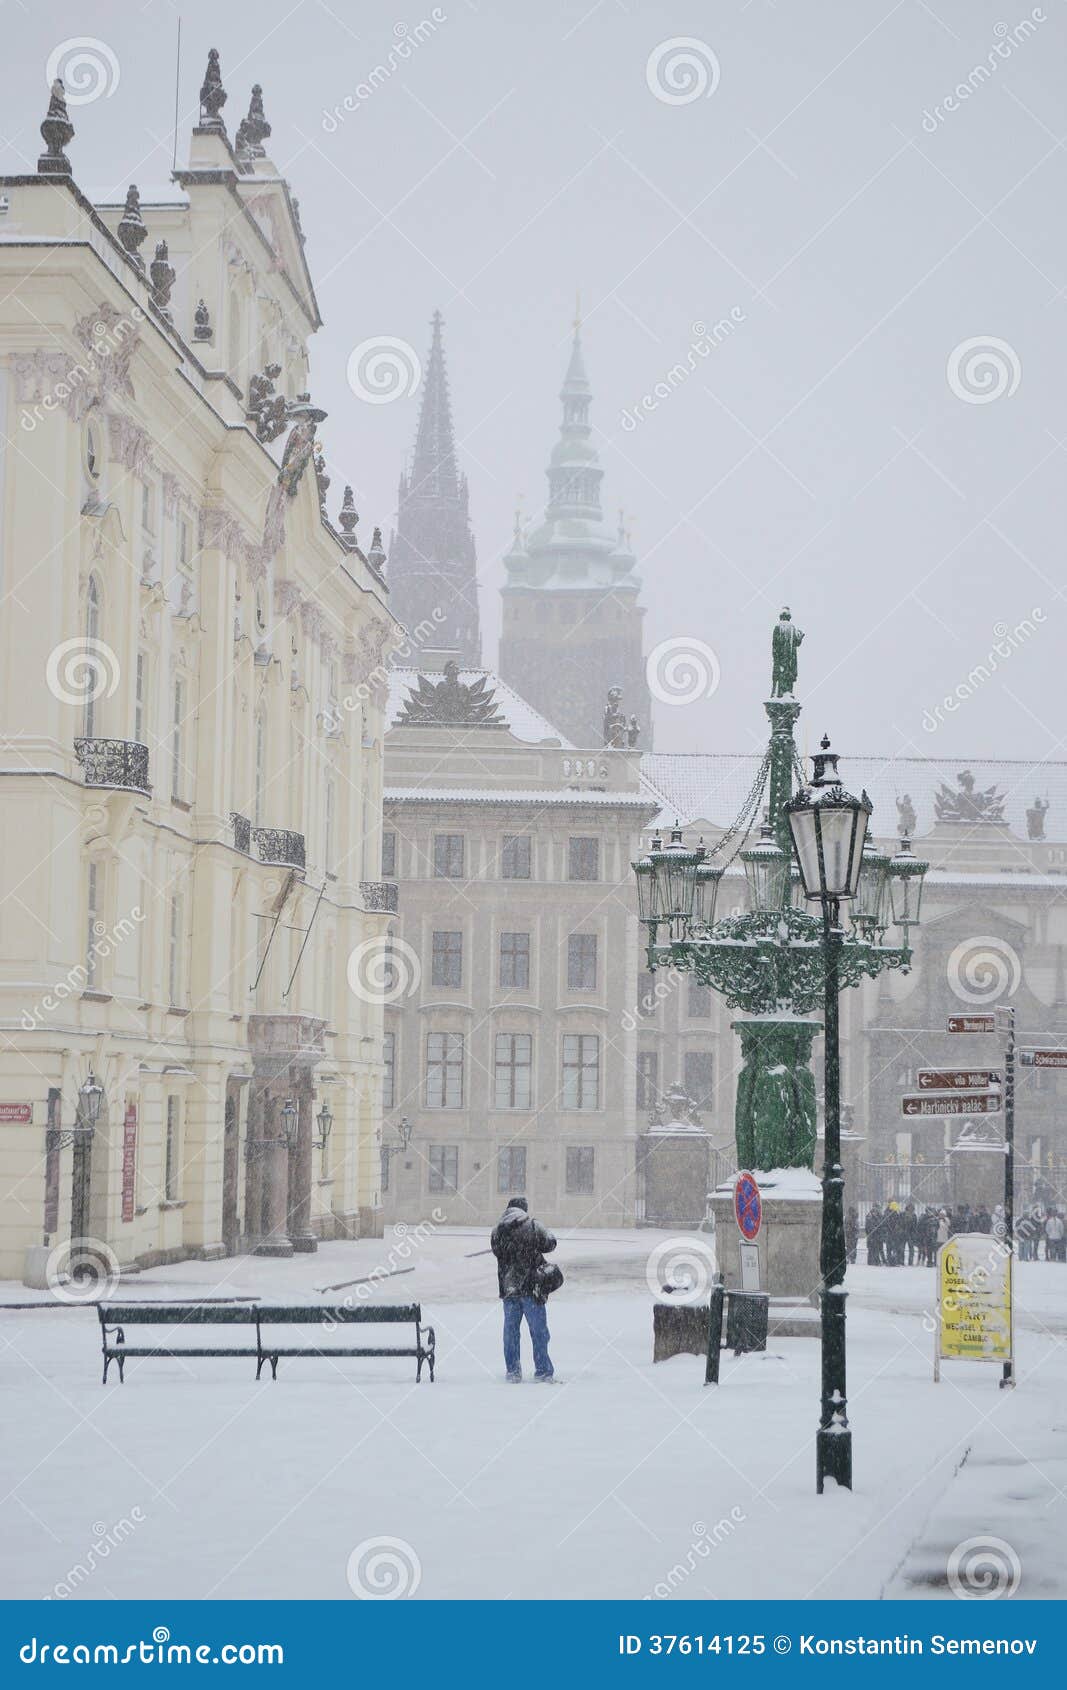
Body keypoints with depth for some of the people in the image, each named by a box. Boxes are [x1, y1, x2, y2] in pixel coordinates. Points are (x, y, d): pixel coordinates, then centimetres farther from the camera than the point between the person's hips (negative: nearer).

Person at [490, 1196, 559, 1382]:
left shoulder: (498, 1230, 1)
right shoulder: (532, 1226, -9)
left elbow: (495, 1250, 12)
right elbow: (550, 1244, -1)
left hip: (508, 1287, 3)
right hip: (531, 1285, -3)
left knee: (510, 1330, 11)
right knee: (538, 1329, 5)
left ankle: (512, 1371, 11)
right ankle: (543, 1370, 6)